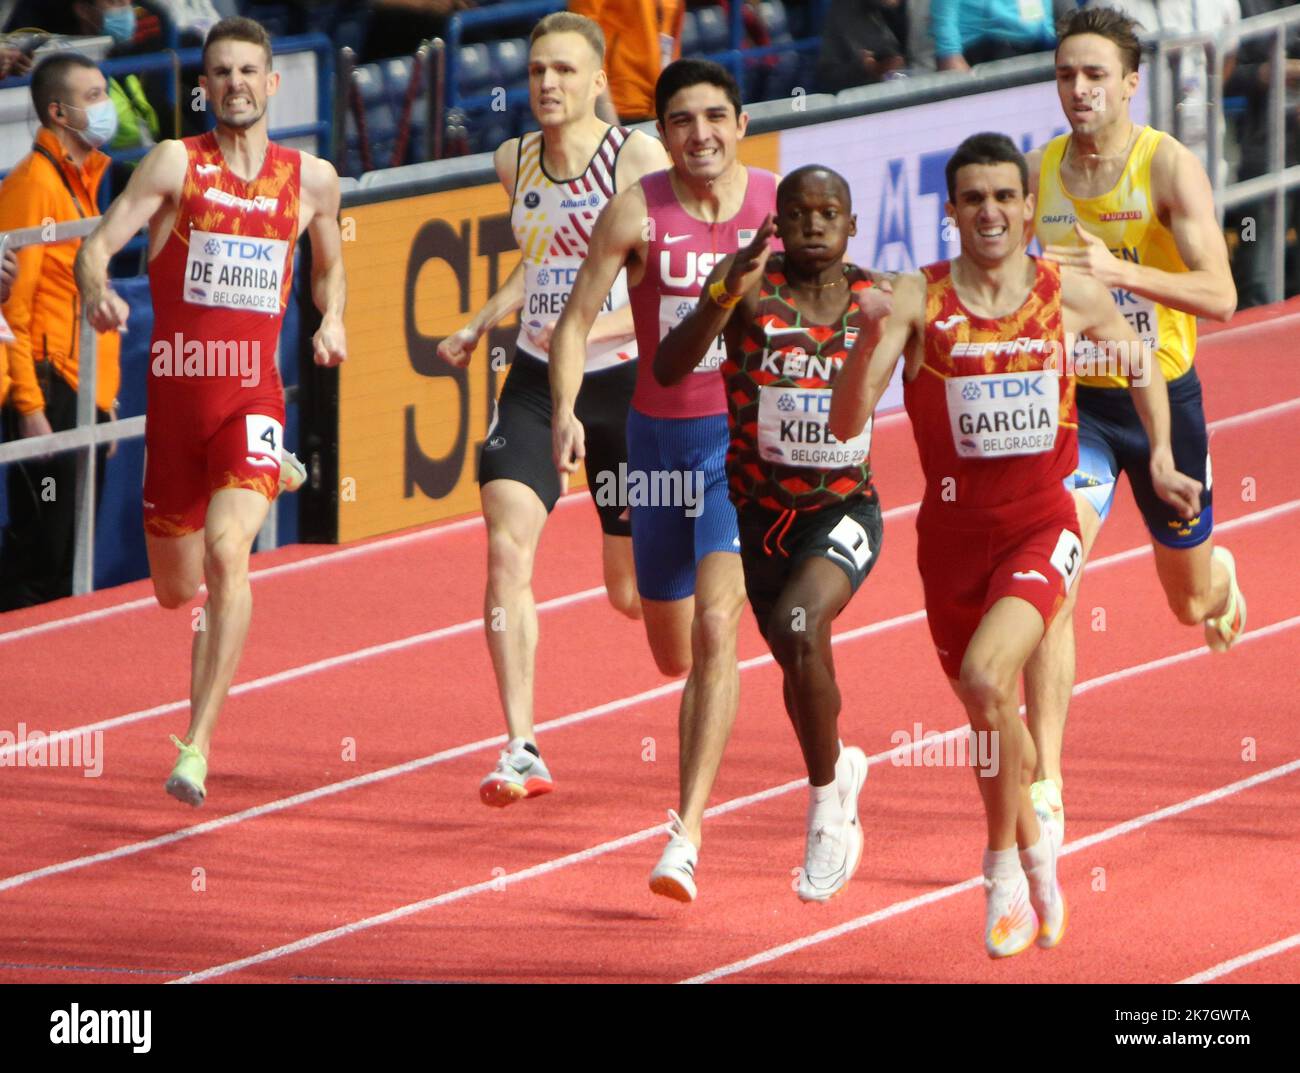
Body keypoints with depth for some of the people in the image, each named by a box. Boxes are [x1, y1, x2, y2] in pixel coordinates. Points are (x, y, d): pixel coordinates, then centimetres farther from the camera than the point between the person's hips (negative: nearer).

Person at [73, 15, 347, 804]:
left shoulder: (312, 179, 7)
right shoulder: (176, 163, -1)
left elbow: (329, 263, 26)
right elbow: (100, 243, -9)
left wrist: (332, 320, 7)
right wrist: (97, 289, -30)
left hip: (253, 396, -1)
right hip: (176, 388, 1)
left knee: (227, 550, -25)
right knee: (176, 592, 11)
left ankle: (198, 747, -26)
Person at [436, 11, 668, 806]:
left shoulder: (639, 159, -11)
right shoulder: (515, 162, 6)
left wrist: (589, 330, -28)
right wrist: (481, 325, 15)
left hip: (626, 381, -4)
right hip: (537, 381, 4)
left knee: (633, 591, 7)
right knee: (507, 550, -18)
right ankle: (523, 753, -19)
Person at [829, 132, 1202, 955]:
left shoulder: (1073, 295, -2)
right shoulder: (918, 301, -7)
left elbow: (1142, 366, 19)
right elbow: (847, 422, -15)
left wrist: (1162, 458, 8)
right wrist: (871, 335, -31)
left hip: (1042, 525, -2)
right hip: (954, 528, 2)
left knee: (985, 677, -25)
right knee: (988, 711, 12)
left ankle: (1009, 867, -8)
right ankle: (1033, 854, 36)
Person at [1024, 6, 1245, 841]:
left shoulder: (1169, 168, -16)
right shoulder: (1039, 172, -4)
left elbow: (1219, 295, -26)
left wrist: (1117, 270, -37)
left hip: (1162, 400, -1)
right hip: (1074, 402, 1)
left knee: (1192, 599, 19)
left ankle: (1219, 575, 59)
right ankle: (1045, 783, -20)